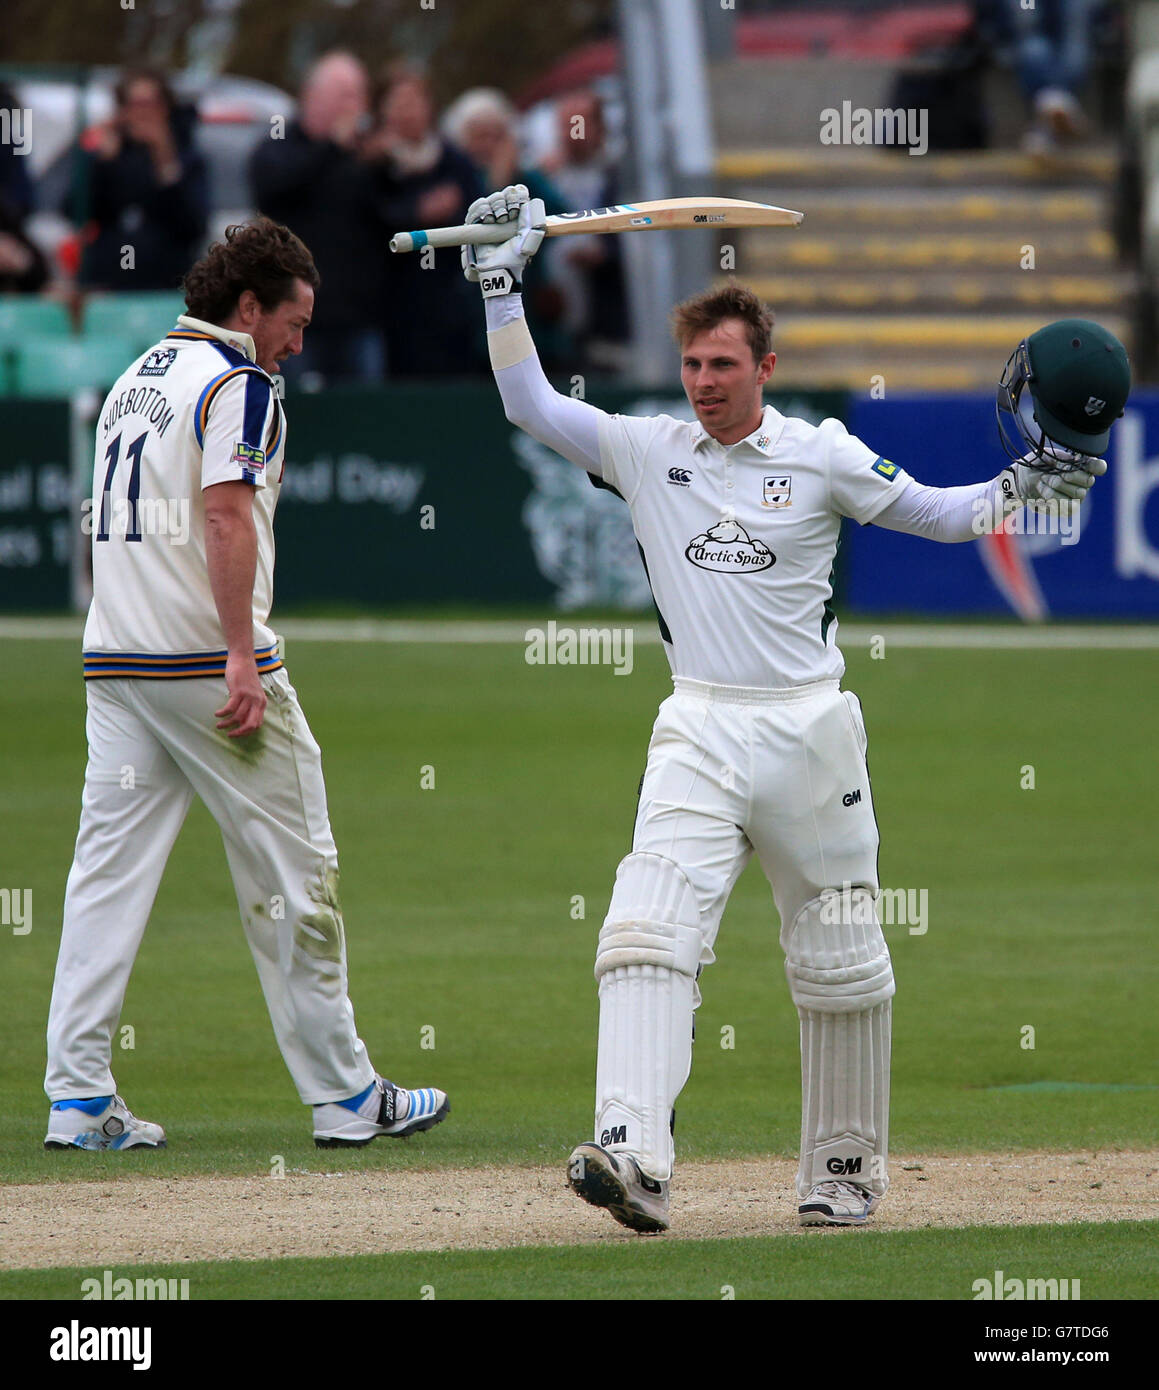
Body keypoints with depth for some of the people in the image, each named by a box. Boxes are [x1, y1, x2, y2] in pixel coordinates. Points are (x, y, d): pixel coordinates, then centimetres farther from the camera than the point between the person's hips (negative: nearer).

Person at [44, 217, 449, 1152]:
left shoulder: (135, 380, 19)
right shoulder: (239, 384, -8)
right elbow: (227, 516, -20)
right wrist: (242, 659, -23)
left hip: (114, 657, 8)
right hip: (207, 664, -8)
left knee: (109, 868, 4)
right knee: (294, 872, 1)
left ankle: (79, 1097, -2)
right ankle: (345, 1096, 5)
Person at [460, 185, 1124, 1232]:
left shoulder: (823, 456, 1)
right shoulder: (647, 450, 5)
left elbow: (934, 514, 6)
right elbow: (530, 403, 6)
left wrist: (1026, 486, -10)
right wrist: (503, 283, 0)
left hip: (810, 729, 0)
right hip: (700, 734, 0)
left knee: (840, 962, 6)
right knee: (648, 930, -19)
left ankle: (846, 1167, 21)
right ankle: (633, 1156, -31)